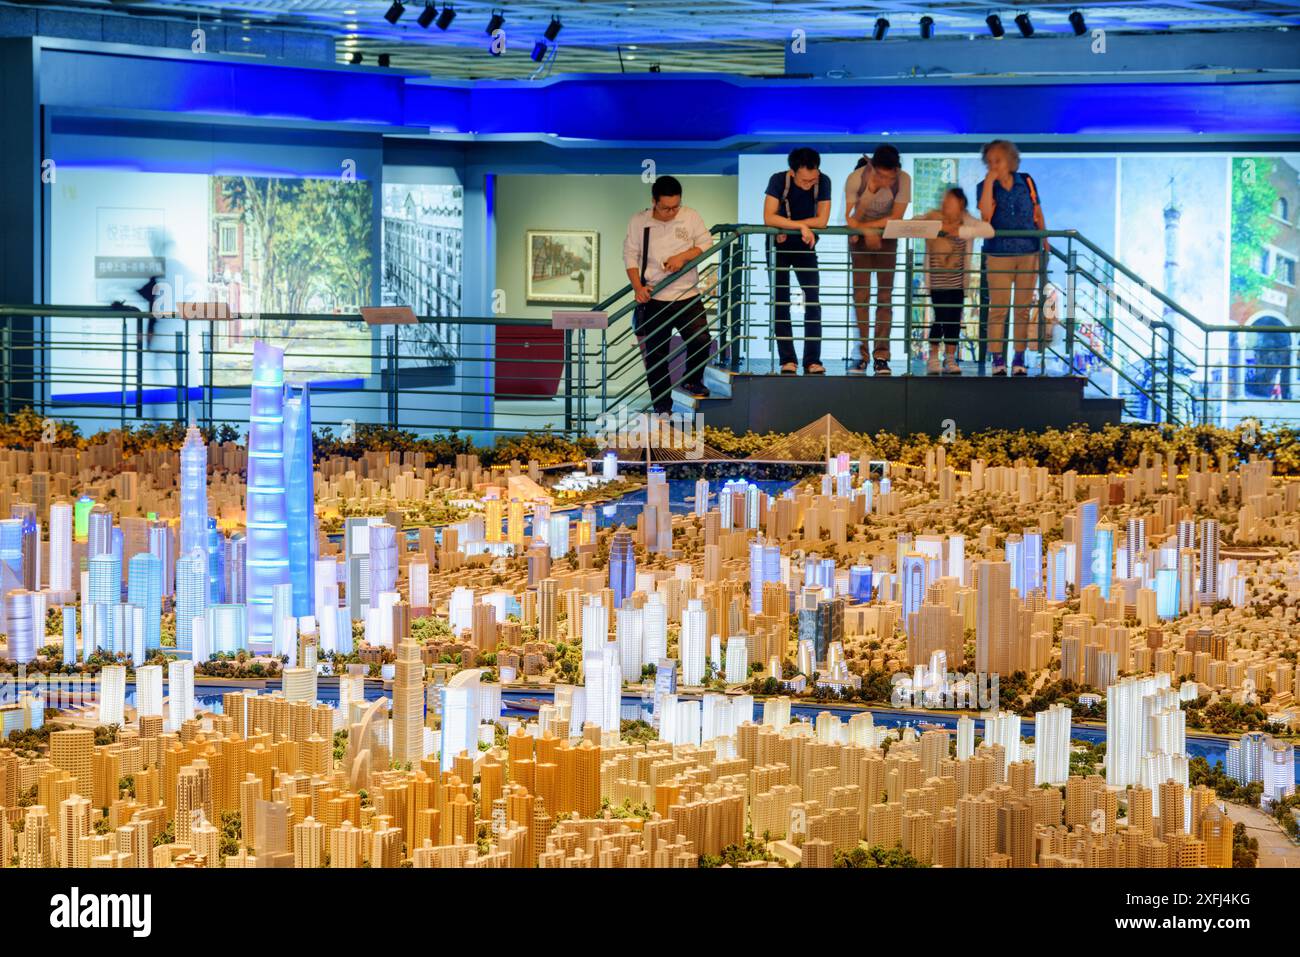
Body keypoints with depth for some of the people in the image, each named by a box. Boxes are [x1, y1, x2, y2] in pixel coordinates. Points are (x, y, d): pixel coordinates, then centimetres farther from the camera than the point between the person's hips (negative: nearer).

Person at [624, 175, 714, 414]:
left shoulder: (691, 217, 2)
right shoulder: (638, 222, -1)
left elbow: (707, 244, 4)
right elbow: (630, 256, 1)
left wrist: (683, 256, -13)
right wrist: (638, 287, -10)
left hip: (688, 296, 1)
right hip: (654, 299, -1)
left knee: (701, 340, -14)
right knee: (655, 353, 3)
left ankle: (692, 380, 14)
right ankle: (662, 406, 12)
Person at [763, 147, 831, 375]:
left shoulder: (823, 182, -18)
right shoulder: (779, 180, -22)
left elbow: (822, 221, -22)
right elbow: (769, 218, -30)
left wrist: (787, 228, -23)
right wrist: (801, 226, -34)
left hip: (805, 246, 1)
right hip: (779, 247, -1)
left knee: (813, 301, -8)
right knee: (781, 302, -4)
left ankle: (813, 361, -7)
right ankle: (788, 360, -1)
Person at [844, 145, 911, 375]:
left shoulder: (903, 180, -22)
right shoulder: (856, 179, -23)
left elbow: (896, 217, -21)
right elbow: (850, 218, -22)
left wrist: (865, 225, -25)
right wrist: (867, 232, -40)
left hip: (887, 237, 1)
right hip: (859, 237, -1)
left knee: (885, 294, -5)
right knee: (861, 294, -8)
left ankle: (881, 355, -4)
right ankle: (861, 354, -5)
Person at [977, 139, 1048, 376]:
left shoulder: (1026, 182, 5)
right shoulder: (985, 187, -1)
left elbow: (1038, 213, 14)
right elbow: (986, 214, -19)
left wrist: (1045, 240, 10)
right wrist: (990, 181, -17)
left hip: (1029, 252, 2)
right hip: (999, 254, -2)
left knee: (1023, 307, 5)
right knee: (998, 308, -4)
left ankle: (1019, 358, 11)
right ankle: (998, 359, 1)